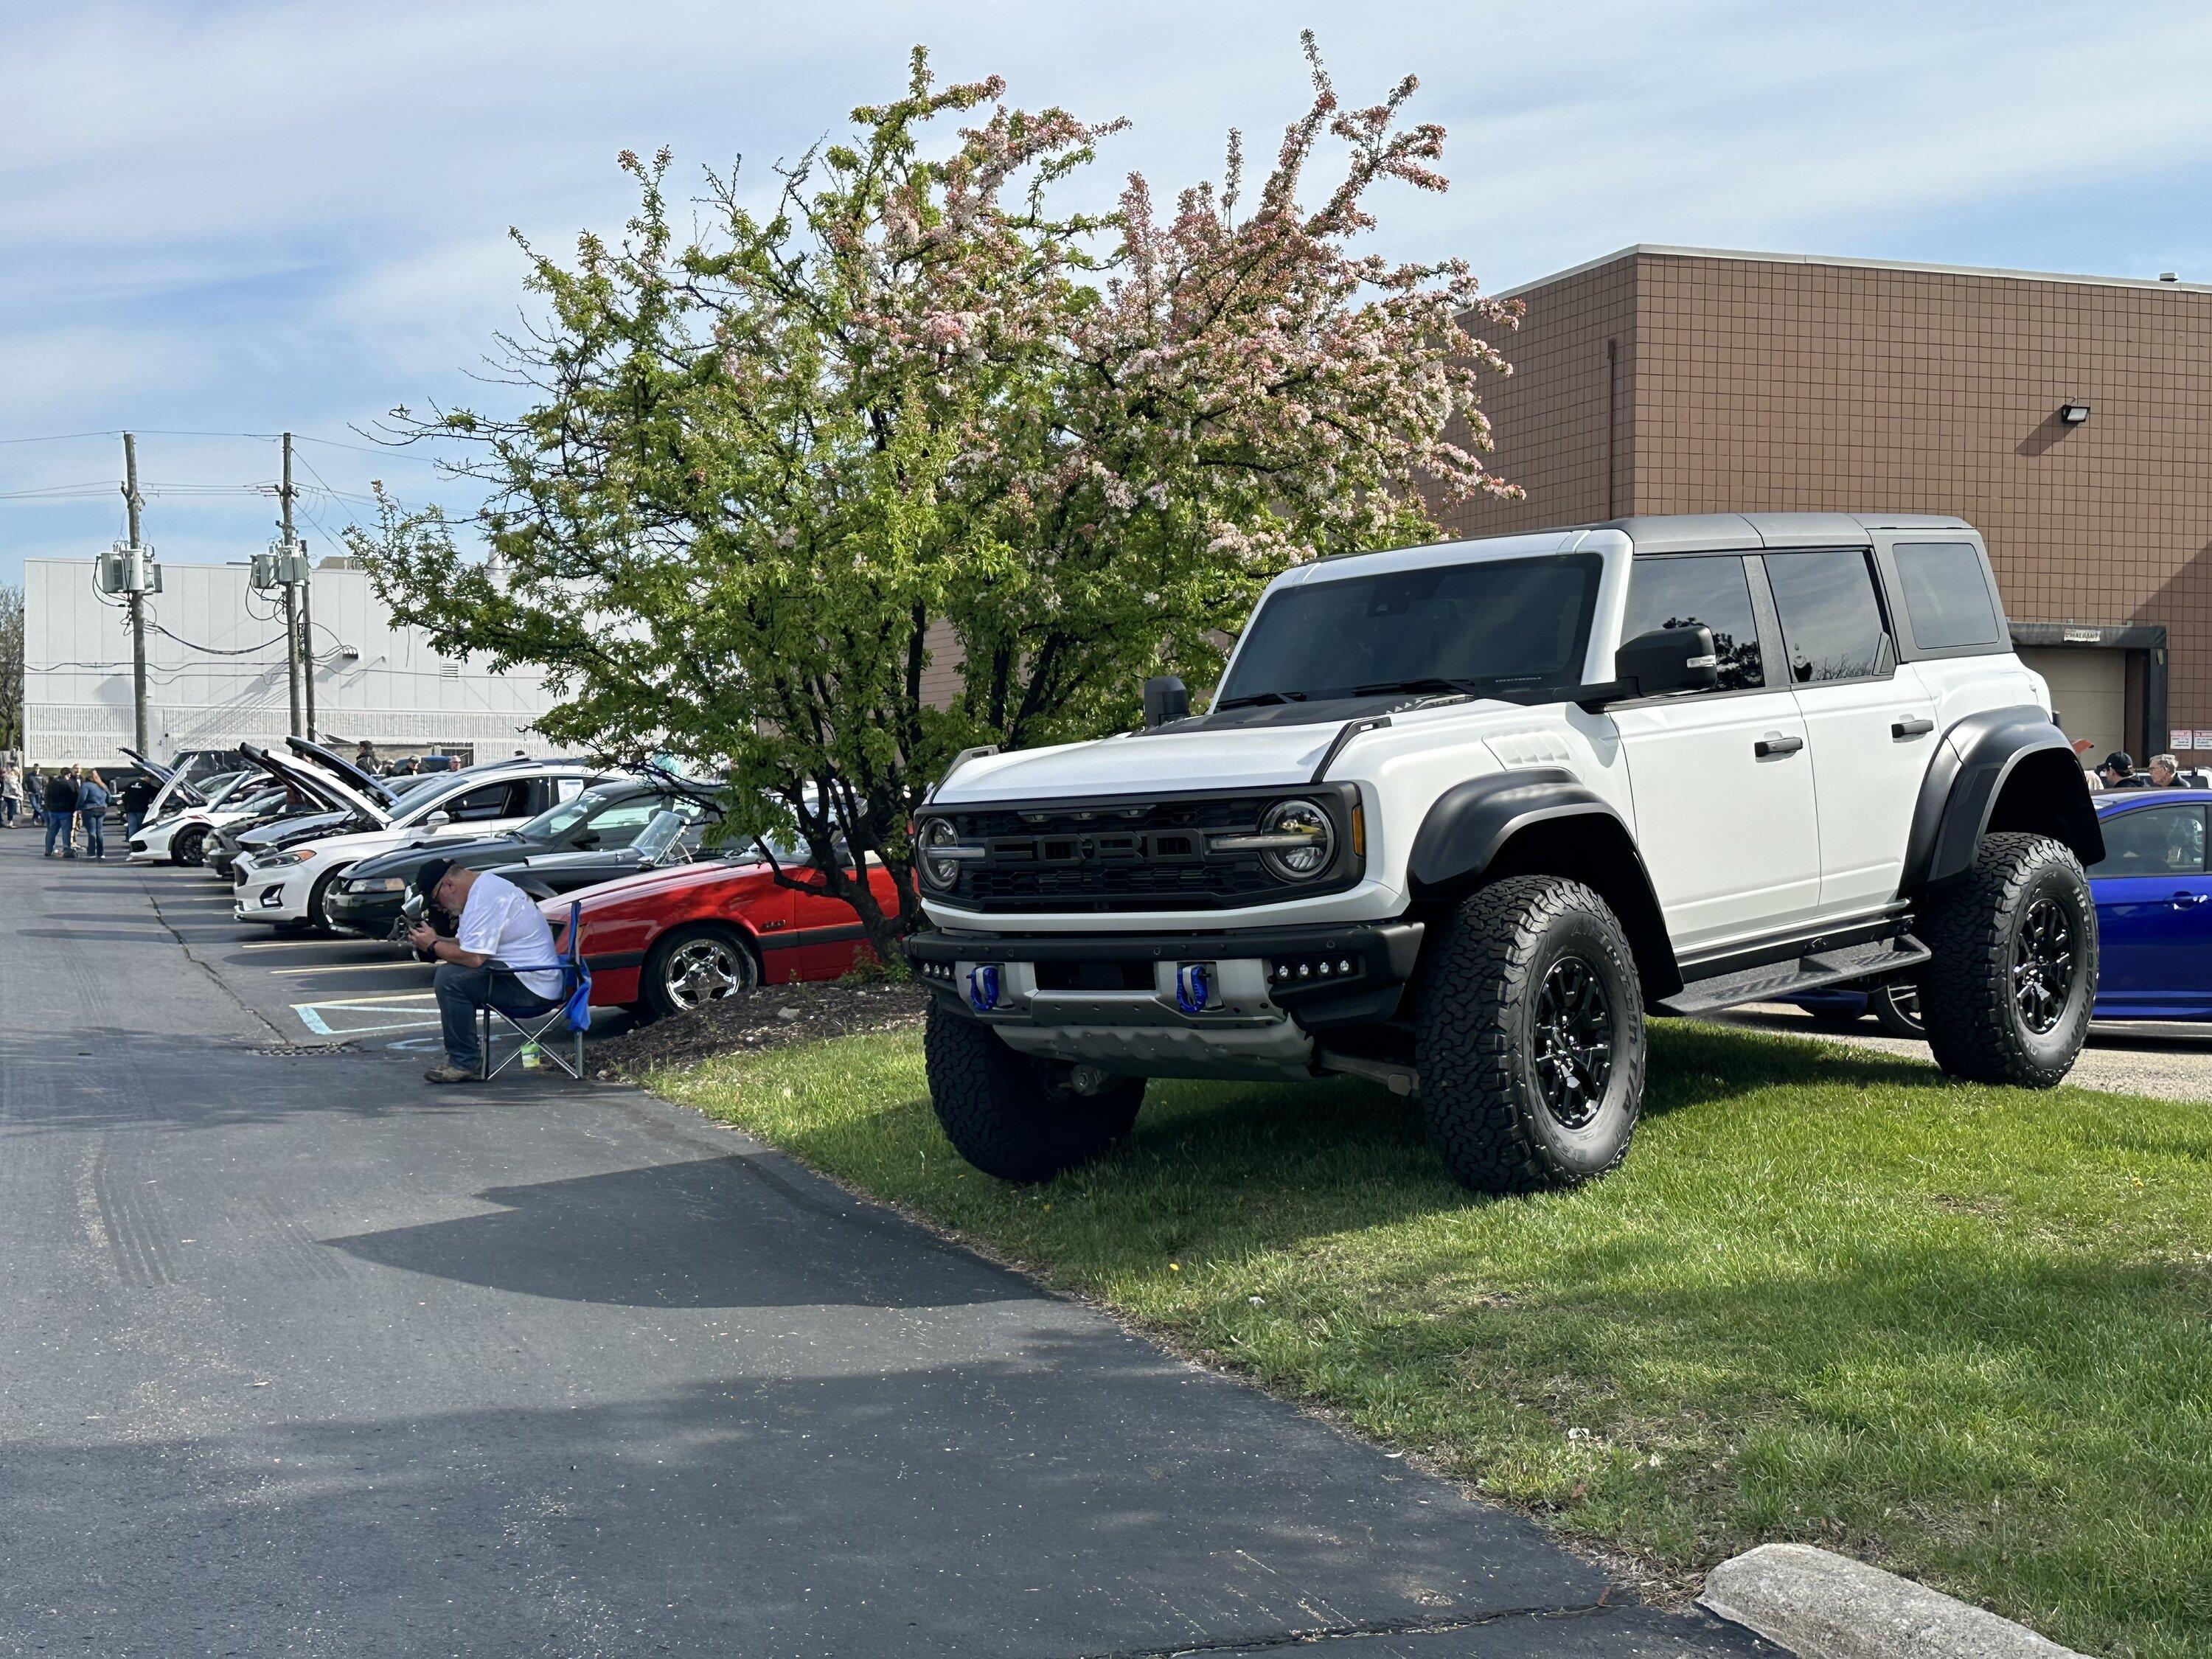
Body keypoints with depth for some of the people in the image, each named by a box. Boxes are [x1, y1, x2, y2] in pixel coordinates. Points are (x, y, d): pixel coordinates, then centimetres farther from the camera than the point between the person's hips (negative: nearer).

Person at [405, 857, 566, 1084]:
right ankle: (467, 1057, 17)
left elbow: (474, 958, -22)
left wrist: (433, 946, -8)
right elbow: (463, 945, 24)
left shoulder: (485, 898, -17)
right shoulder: (484, 888, 17)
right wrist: (435, 940, 7)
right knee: (449, 972, 18)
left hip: (531, 986, -11)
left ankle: (464, 1063, -13)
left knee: (449, 979, -21)